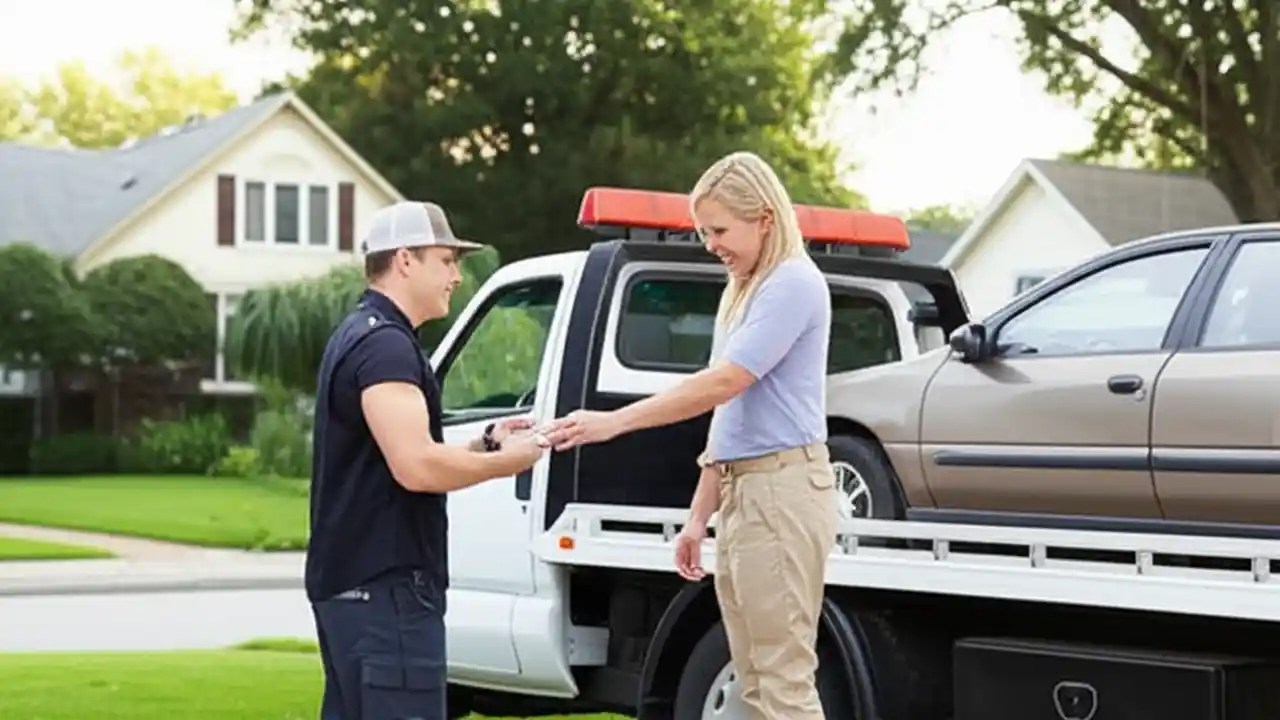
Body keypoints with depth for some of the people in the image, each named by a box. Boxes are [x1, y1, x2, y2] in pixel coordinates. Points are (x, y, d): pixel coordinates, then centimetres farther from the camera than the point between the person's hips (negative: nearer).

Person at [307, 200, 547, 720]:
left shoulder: (359, 337, 18)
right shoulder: (386, 345, -15)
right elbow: (416, 467, -24)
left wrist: (485, 443, 11)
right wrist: (504, 462, -10)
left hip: (348, 581, 11)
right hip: (385, 585, -11)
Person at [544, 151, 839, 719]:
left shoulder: (794, 284, -10)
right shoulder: (740, 294, 20)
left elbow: (724, 382, -20)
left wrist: (614, 422, -22)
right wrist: (698, 516, 18)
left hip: (781, 490, -10)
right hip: (739, 496, 10)